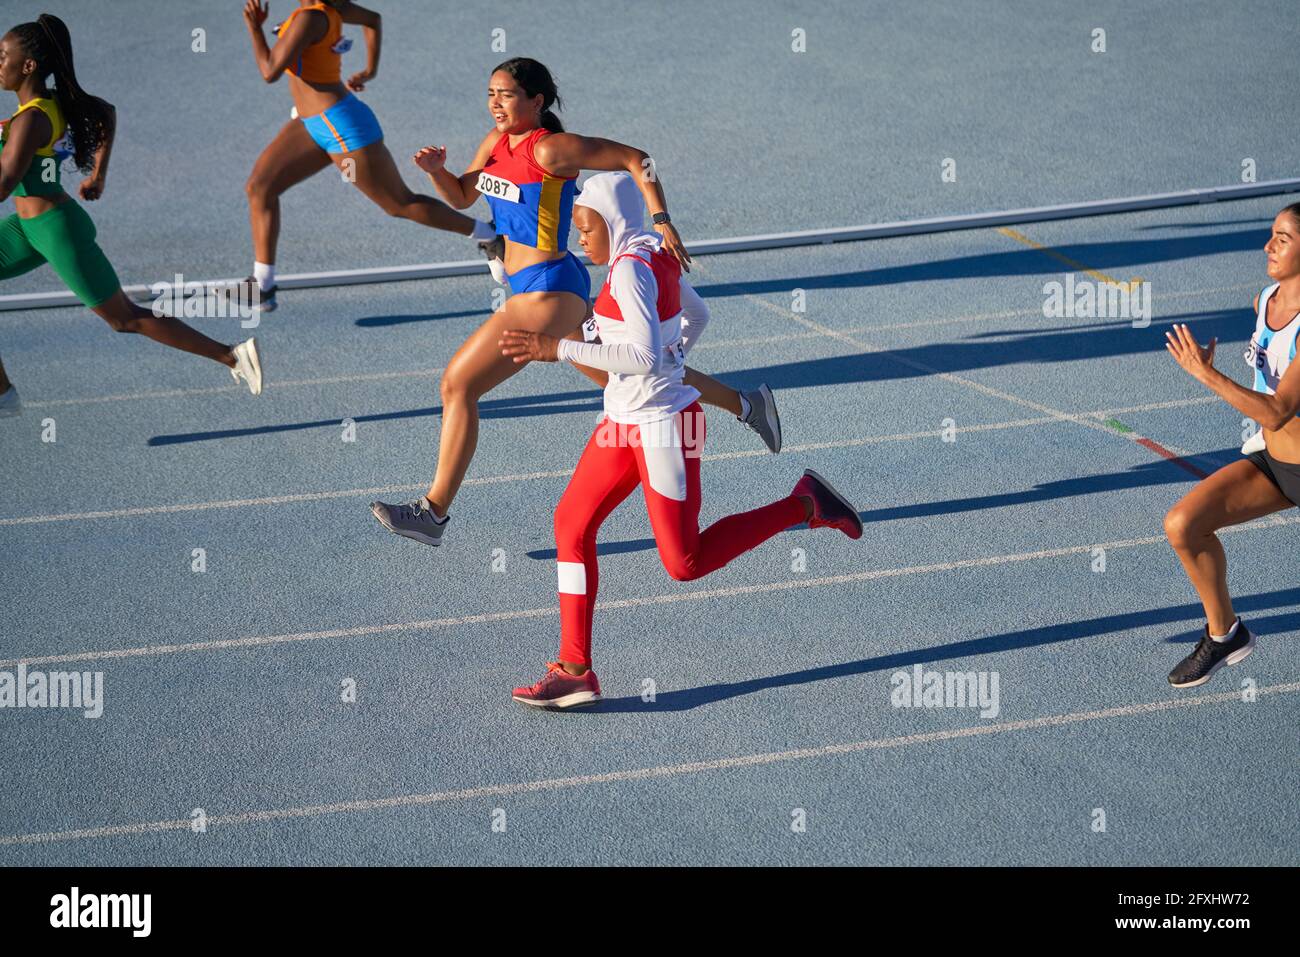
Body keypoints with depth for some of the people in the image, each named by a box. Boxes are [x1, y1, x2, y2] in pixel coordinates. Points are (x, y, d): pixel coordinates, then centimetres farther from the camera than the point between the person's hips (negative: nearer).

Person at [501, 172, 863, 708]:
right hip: (627, 421, 10)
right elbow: (697, 316, 23)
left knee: (684, 563, 0)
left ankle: (804, 504, 11)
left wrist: (558, 350, -30)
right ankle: (575, 671, 7)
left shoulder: (630, 268, -21)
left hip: (662, 426, -10)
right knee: (572, 524, 5)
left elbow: (645, 356, -31)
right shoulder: (655, 255, 7)